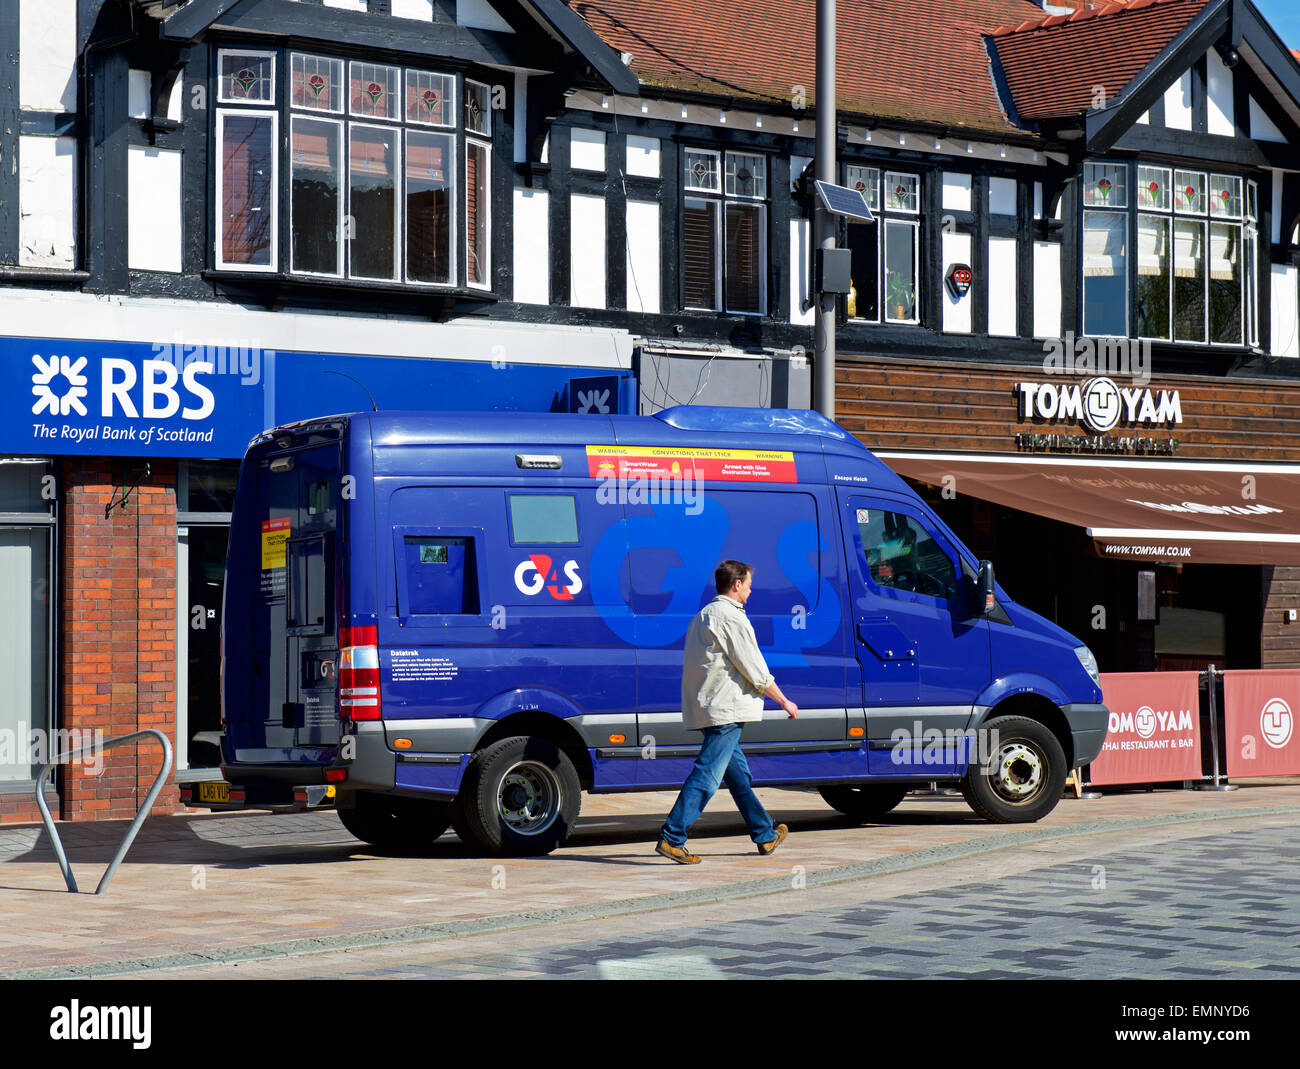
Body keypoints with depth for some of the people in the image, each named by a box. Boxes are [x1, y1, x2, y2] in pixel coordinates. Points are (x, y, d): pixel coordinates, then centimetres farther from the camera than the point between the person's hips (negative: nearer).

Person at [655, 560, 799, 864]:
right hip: (725, 709, -10)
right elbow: (756, 671, -10)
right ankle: (672, 837, -17)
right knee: (707, 774, -12)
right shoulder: (732, 618, -11)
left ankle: (765, 834, 27)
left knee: (738, 771, 17)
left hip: (705, 708, 11)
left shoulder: (704, 615, 19)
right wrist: (785, 702, 1)